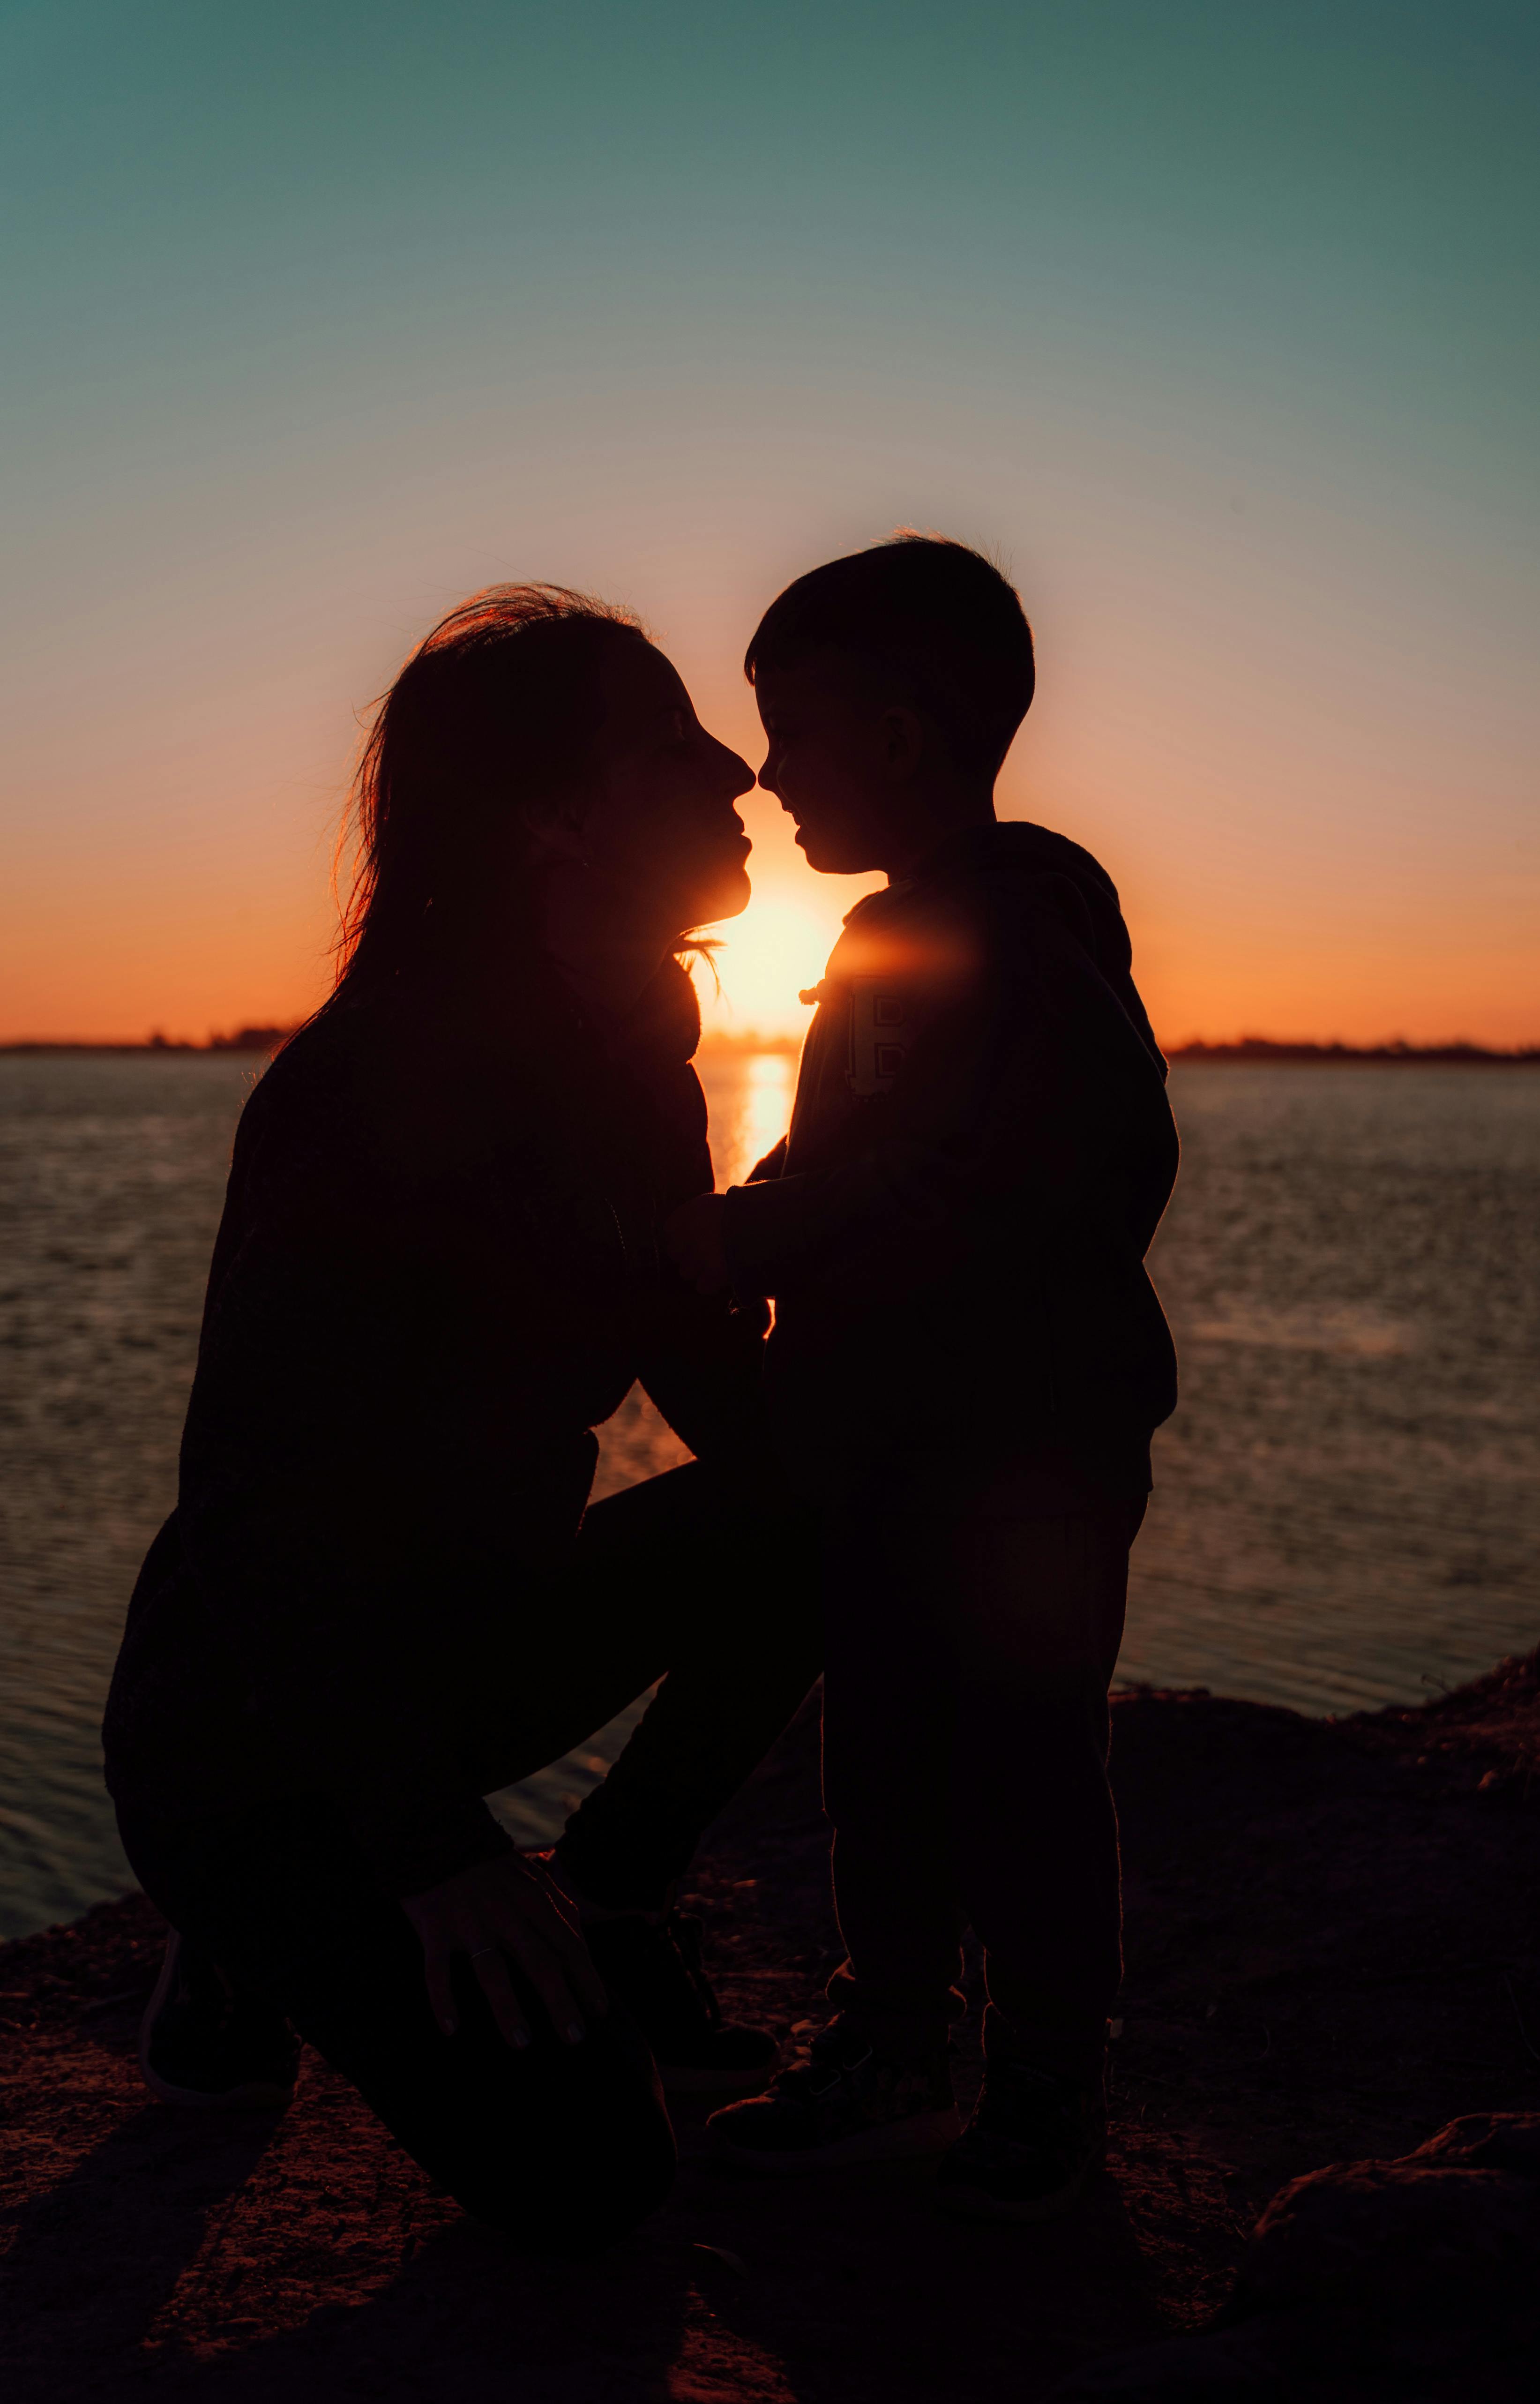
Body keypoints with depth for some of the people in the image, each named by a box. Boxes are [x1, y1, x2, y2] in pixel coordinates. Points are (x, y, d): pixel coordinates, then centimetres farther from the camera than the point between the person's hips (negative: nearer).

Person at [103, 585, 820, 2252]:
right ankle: (259, 1940, 11)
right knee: (581, 2181, -12)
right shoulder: (386, 1078, -25)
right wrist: (430, 1841, -27)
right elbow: (269, 1477, -27)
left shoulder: (621, 1066, 2)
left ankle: (608, 1905, 11)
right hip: (252, 1731, -8)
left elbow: (724, 1385, 7)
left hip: (456, 1653, 8)